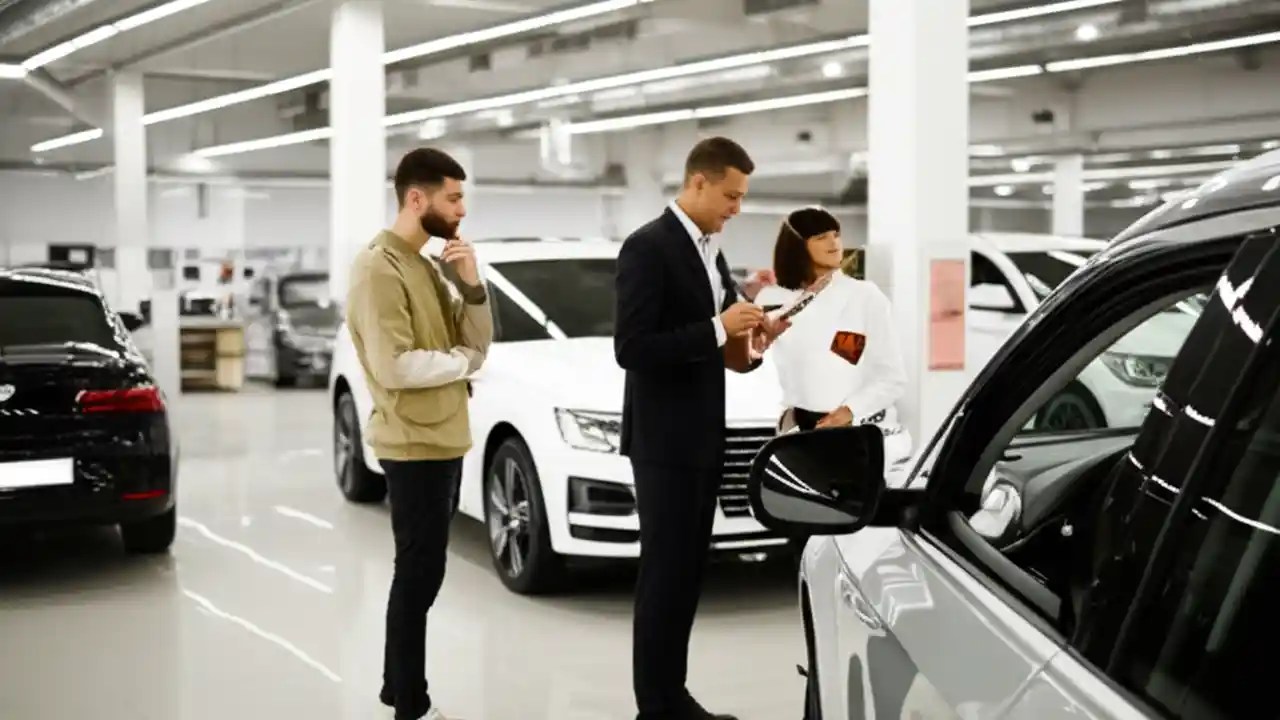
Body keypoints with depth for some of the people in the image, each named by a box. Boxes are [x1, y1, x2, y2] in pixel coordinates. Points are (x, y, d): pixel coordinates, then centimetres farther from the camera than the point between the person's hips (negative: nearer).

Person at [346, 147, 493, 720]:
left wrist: (471, 285, -6)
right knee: (420, 574, -3)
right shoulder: (379, 267, -14)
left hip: (445, 441, 9)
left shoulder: (430, 266, 14)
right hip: (414, 445, -9)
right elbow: (393, 368, -23)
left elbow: (479, 344, 9)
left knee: (422, 572, 15)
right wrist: (461, 360, -9)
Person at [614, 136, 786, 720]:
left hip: (703, 439, 9)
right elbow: (630, 348, -22)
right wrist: (718, 329, -22)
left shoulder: (709, 251, 13)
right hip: (664, 441, -9)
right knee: (664, 575, -2)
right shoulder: (648, 247, -14)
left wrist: (747, 333, -1)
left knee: (688, 573, 12)